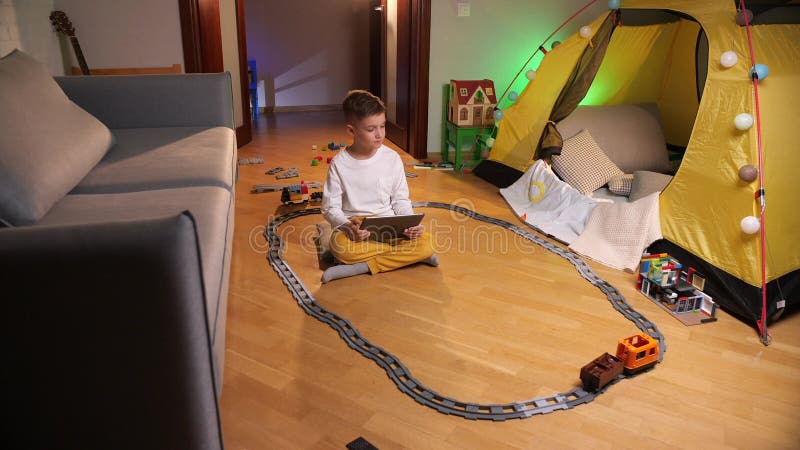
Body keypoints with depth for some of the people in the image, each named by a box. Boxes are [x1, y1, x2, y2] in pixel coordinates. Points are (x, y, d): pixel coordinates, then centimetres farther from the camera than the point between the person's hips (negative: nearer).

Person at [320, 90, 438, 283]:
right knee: (340, 245, -36)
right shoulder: (339, 164, -5)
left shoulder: (392, 158, 0)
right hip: (354, 226, -2)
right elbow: (330, 207, -3)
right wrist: (348, 227, -24)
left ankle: (362, 266, -21)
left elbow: (401, 200, 6)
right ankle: (405, 254, -21)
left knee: (424, 241, -25)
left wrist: (410, 223, -14)